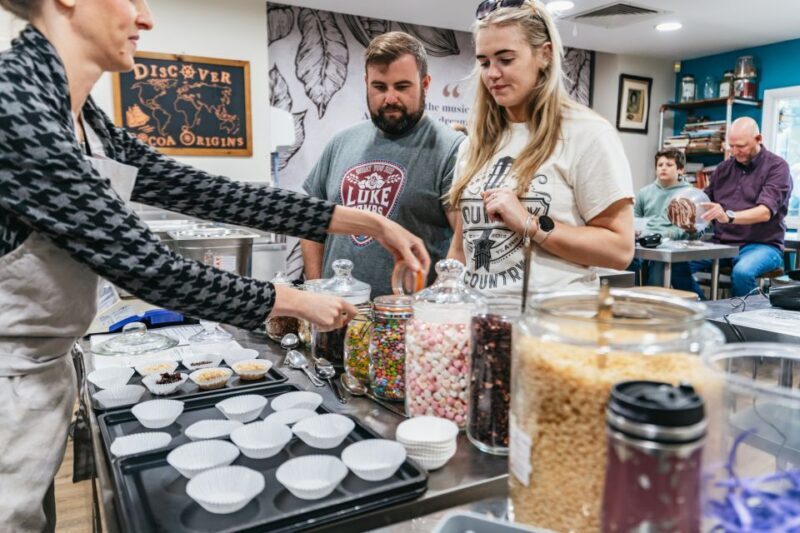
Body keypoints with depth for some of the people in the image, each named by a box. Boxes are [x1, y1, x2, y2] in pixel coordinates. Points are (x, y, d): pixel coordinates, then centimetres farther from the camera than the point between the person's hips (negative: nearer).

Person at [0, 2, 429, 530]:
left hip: (45, 375, 9)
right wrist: (295, 301, -14)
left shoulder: (85, 122, 4)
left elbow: (207, 193, 0)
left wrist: (368, 222, -2)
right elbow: (141, 263, -25)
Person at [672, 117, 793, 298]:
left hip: (762, 245, -4)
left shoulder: (777, 167, -3)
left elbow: (765, 212, -18)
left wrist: (729, 217, -36)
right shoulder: (723, 168, 13)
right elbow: (706, 202, 15)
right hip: (721, 243, 5)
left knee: (742, 272, -37)